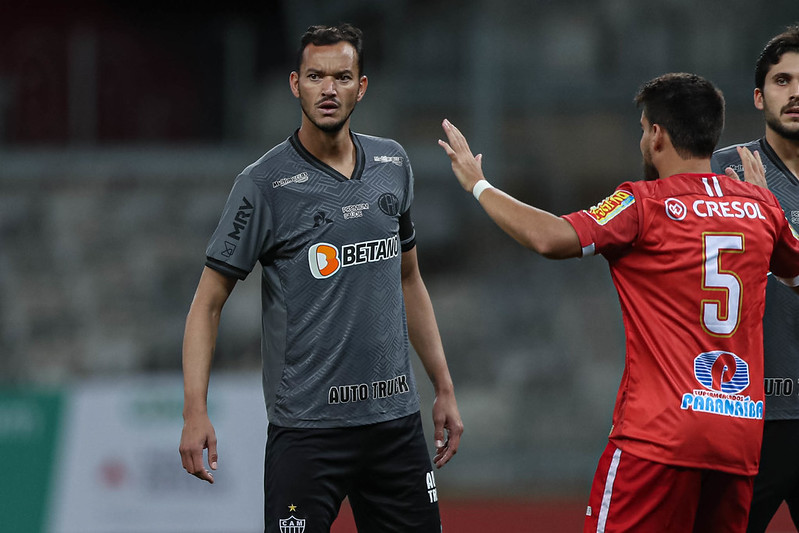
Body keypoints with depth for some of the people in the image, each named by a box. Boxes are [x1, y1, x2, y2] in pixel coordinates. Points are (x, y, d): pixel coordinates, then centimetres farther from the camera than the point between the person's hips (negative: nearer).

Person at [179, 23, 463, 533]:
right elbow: (209, 302, -6)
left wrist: (444, 388, 18)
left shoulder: (394, 165, 10)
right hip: (307, 427, -5)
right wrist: (195, 412, -16)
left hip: (395, 417, 5)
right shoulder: (264, 185, -7)